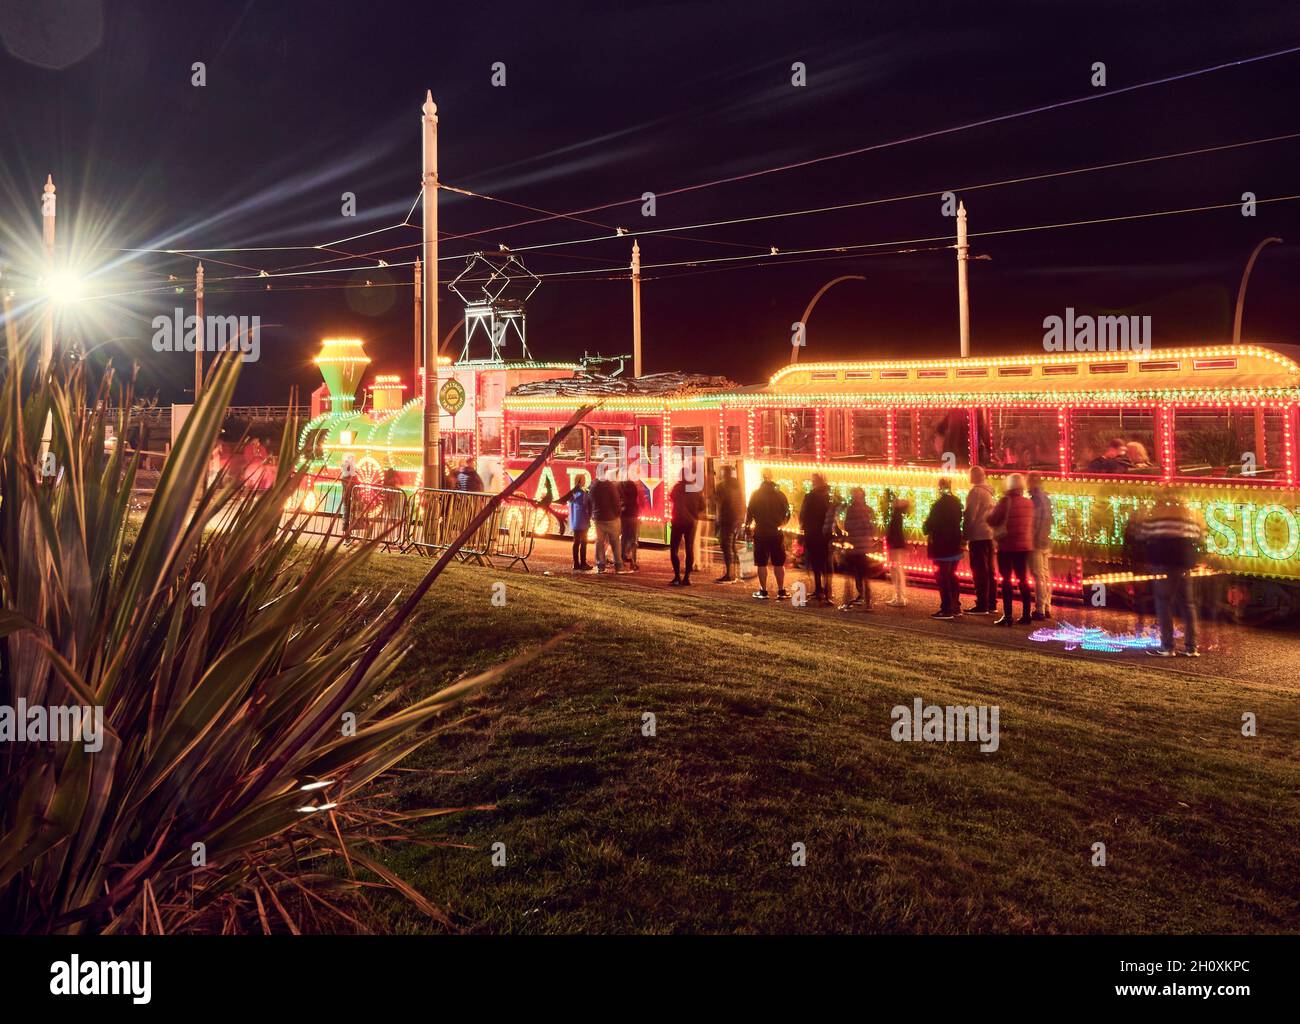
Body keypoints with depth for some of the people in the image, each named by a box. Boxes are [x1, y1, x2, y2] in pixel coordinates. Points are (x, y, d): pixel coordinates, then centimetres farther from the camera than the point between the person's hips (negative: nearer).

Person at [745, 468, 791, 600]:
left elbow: (749, 513, -6)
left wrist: (746, 525, 12)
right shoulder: (780, 495, 0)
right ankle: (781, 591, 9)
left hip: (761, 532, -2)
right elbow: (787, 513, 6)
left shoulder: (756, 495, -6)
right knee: (778, 563, 8)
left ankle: (763, 591, 4)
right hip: (776, 532, 2)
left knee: (761, 563, 4)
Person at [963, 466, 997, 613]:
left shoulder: (976, 491, -12)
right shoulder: (988, 492, 16)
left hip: (978, 536, -9)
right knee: (989, 570, 12)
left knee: (979, 571, -7)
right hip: (989, 535, 9)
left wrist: (965, 535, -10)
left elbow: (970, 515, -15)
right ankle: (991, 604, 16)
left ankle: (982, 605, -8)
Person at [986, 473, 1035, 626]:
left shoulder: (1006, 500, -13)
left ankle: (1007, 616, -6)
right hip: (1024, 545, 6)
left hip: (1007, 545, -5)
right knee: (1023, 578, 14)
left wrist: (993, 510, 7)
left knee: (1006, 579, -1)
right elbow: (1030, 522, 14)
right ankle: (1026, 614, 15)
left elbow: (992, 520, -12)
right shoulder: (1029, 502, 5)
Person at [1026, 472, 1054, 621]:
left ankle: (1040, 610, -7)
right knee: (1046, 576, 12)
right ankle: (1047, 608, 17)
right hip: (1046, 543, 9)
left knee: (1038, 577, -7)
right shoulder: (1046, 498, 13)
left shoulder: (1035, 500, -16)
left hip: (1036, 543, -9)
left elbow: (1033, 523, -17)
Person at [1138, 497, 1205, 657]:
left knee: (1164, 603, -1)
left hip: (1165, 563, -4)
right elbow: (1200, 539, 16)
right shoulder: (1193, 516, 17)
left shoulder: (1156, 515, 4)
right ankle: (1191, 647, 8)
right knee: (1188, 604, 11)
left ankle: (1167, 647, -6)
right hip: (1185, 565, 4)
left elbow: (1143, 535, 3)